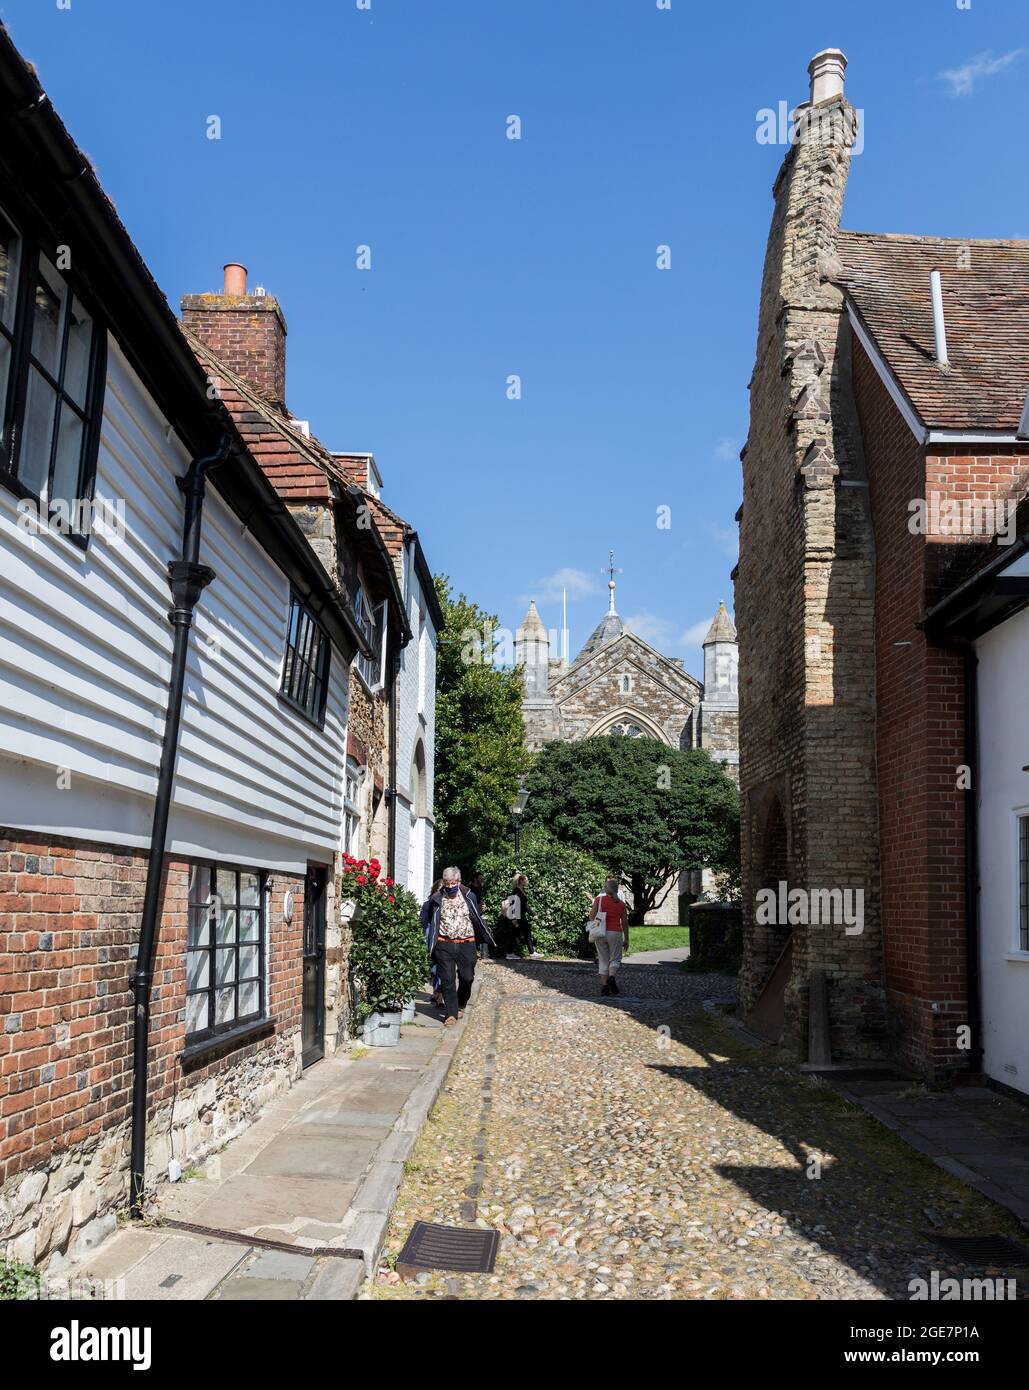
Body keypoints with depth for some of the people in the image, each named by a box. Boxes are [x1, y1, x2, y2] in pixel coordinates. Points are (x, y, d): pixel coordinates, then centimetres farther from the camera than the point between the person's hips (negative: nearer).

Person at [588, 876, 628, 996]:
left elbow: (592, 916, -9)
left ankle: (605, 985, 4)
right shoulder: (621, 904, 1)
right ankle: (611, 977, -16)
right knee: (615, 959, 11)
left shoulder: (599, 899, -2)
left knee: (603, 960, 10)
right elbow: (625, 923, 3)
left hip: (600, 933, 1)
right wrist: (626, 939, 11)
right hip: (615, 933, -1)